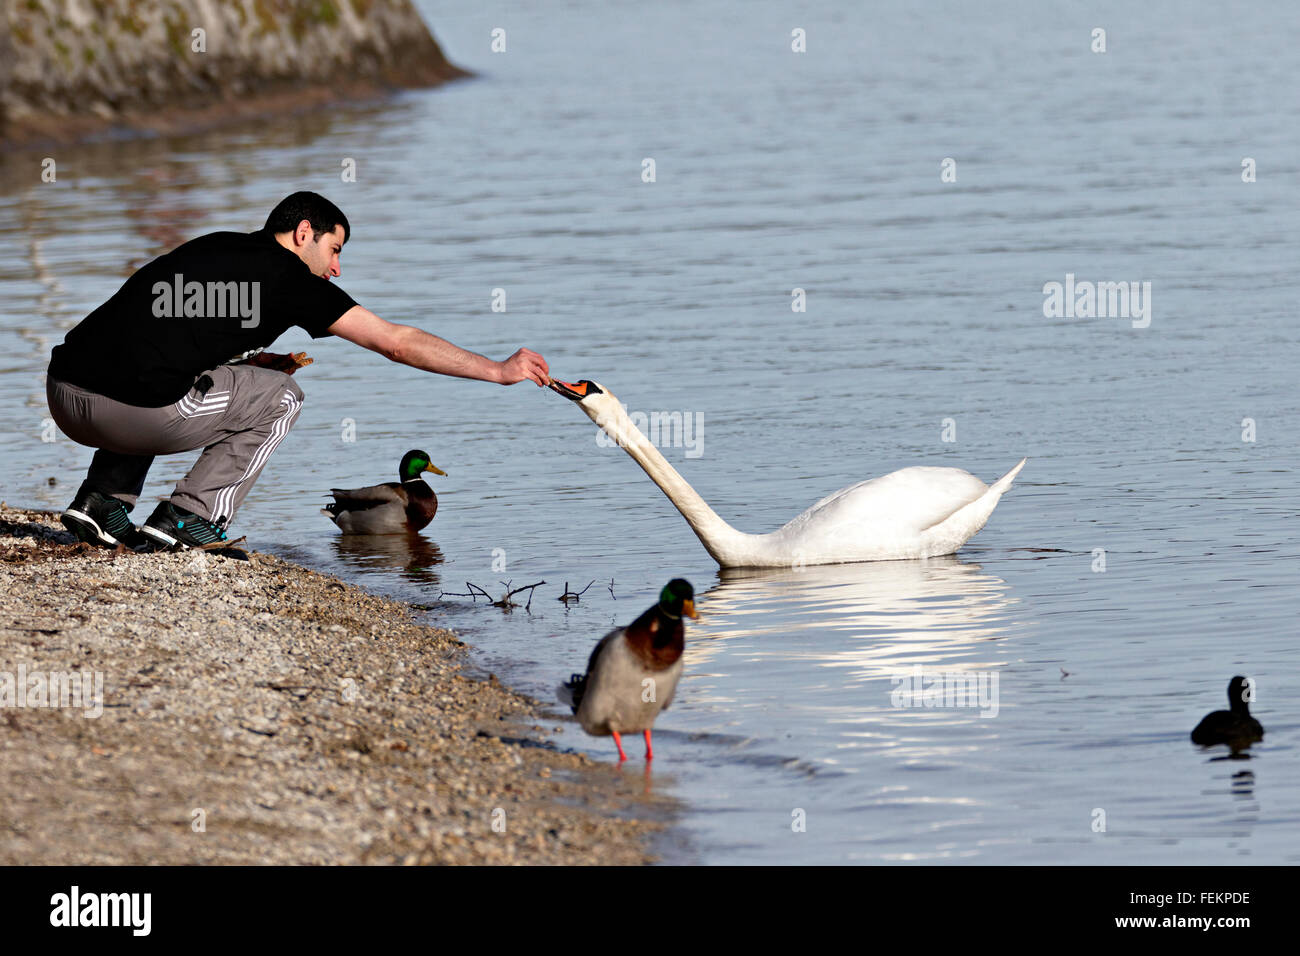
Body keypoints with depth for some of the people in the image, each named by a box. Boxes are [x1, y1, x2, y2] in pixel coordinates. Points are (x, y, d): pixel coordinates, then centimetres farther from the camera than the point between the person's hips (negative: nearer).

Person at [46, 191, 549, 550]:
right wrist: (499, 371, 13)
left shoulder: (215, 246, 25)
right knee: (281, 396, 14)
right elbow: (395, 342, 6)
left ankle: (101, 502, 20)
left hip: (63, 396, 7)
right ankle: (187, 519, 5)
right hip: (134, 412, -7)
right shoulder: (288, 276, 5)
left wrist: (252, 363, 24)